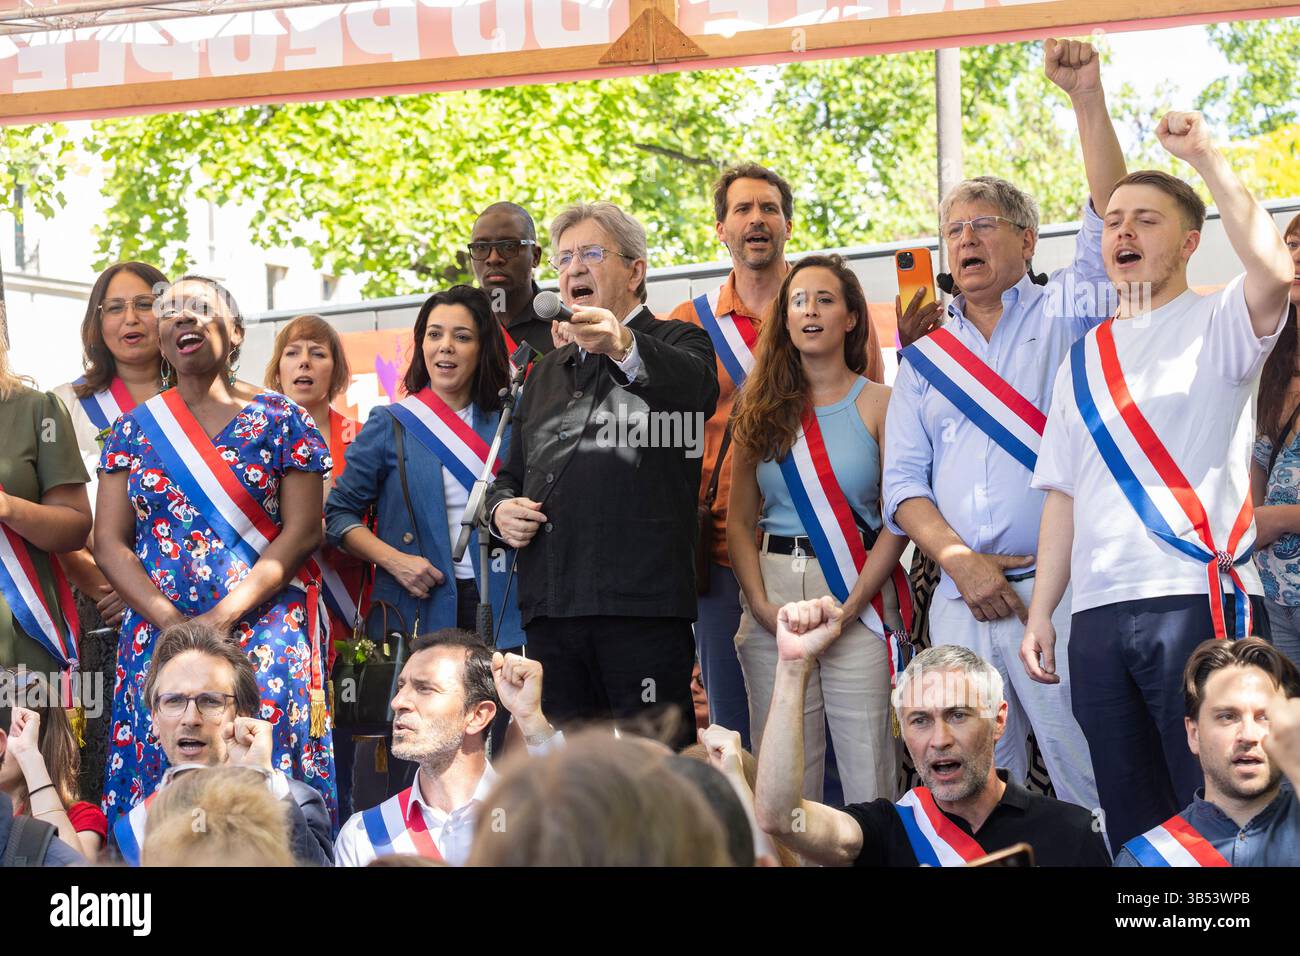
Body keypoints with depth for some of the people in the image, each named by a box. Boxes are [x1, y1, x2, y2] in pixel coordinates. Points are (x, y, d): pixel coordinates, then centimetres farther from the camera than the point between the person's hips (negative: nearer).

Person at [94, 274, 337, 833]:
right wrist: (169, 620, -10)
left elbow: (302, 532, -4)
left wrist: (223, 618, -13)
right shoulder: (134, 429, 11)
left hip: (263, 632, -2)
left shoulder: (280, 421, 3)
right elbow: (109, 542, 6)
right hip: (156, 634, 3)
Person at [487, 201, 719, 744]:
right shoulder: (547, 374, 26)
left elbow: (695, 387, -22)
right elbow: (512, 472, 35)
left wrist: (622, 346, -42)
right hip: (551, 607, 6)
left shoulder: (674, 346, 4)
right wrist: (502, 507, 10)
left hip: (642, 603, -6)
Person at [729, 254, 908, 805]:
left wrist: (849, 607, -11)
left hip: (858, 594, -3)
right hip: (774, 589, 3)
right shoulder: (761, 408, 12)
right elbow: (739, 520, 10)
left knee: (866, 769, -6)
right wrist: (761, 605, -4)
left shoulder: (878, 404, 2)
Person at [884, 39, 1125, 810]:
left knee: (1093, 786, -9)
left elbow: (1111, 225, -6)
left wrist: (1088, 96, -13)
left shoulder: (1062, 317, 9)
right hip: (962, 597, 4)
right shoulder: (925, 358, 18)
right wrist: (959, 560, -6)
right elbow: (904, 482, 11)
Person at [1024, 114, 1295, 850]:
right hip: (1099, 616, 5)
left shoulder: (1218, 323, 4)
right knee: (1132, 820, 6)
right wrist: (1042, 612, 10)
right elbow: (1065, 494, 18)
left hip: (1202, 600, -5)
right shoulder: (1085, 358, 20)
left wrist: (1207, 157, -17)